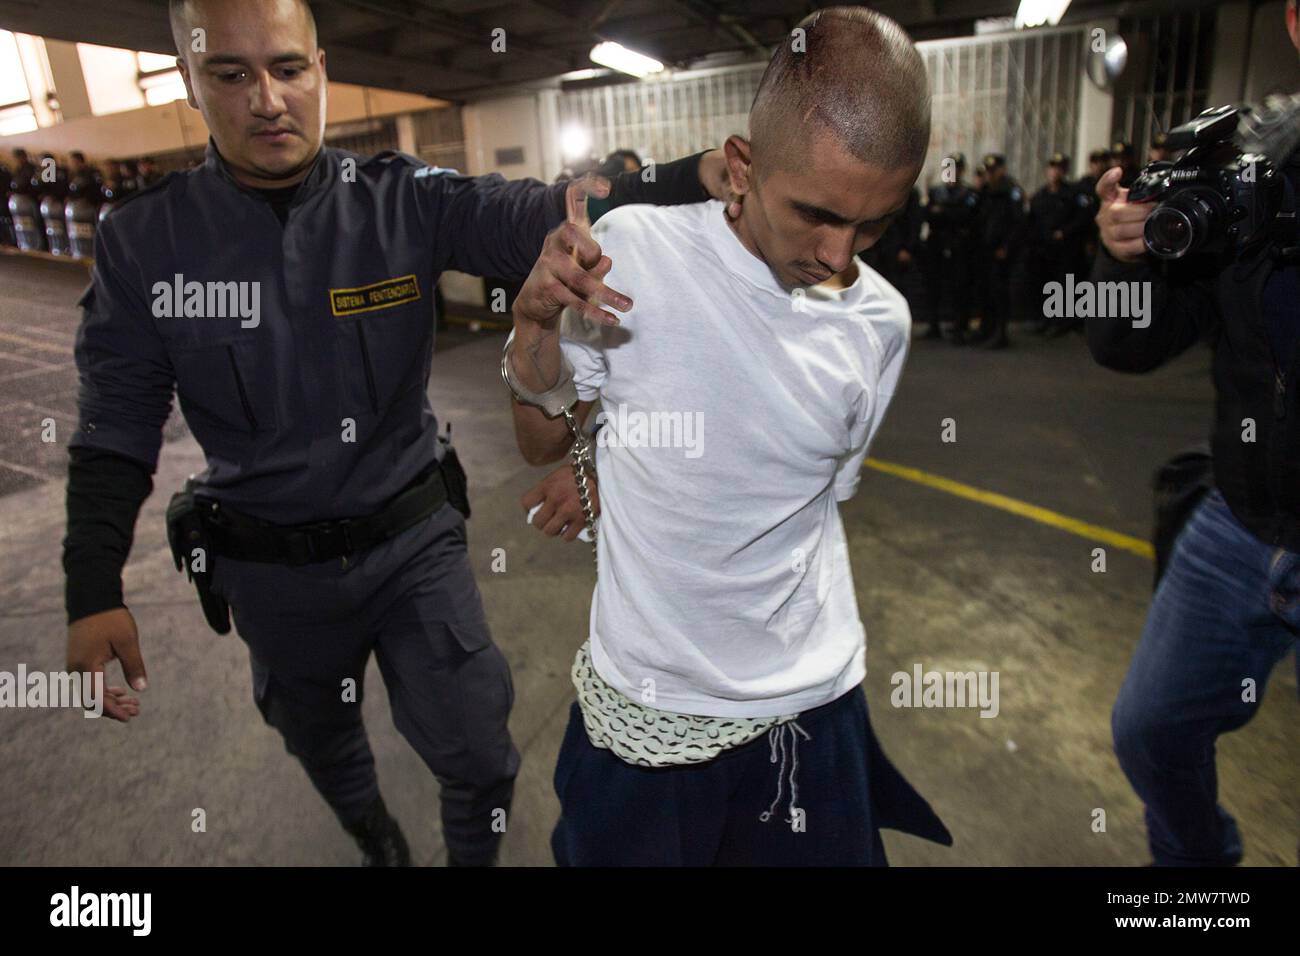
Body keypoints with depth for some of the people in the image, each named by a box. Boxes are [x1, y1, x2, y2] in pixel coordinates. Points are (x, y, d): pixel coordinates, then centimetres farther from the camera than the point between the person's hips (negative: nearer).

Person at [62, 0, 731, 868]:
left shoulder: (403, 201, -10)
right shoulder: (143, 242, -7)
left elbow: (538, 217, -25)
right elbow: (118, 429, -2)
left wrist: (700, 176, -43)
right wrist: (94, 592, -11)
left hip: (414, 539, -1)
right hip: (270, 569, 2)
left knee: (480, 753, 7)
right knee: (319, 739, 26)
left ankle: (475, 857, 42)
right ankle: (373, 835, 60)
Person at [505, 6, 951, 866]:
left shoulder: (882, 321, -6)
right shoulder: (631, 249, -13)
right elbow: (545, 444, -3)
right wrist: (536, 321, -21)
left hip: (810, 701, 2)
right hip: (641, 699, -1)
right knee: (615, 848, 19)